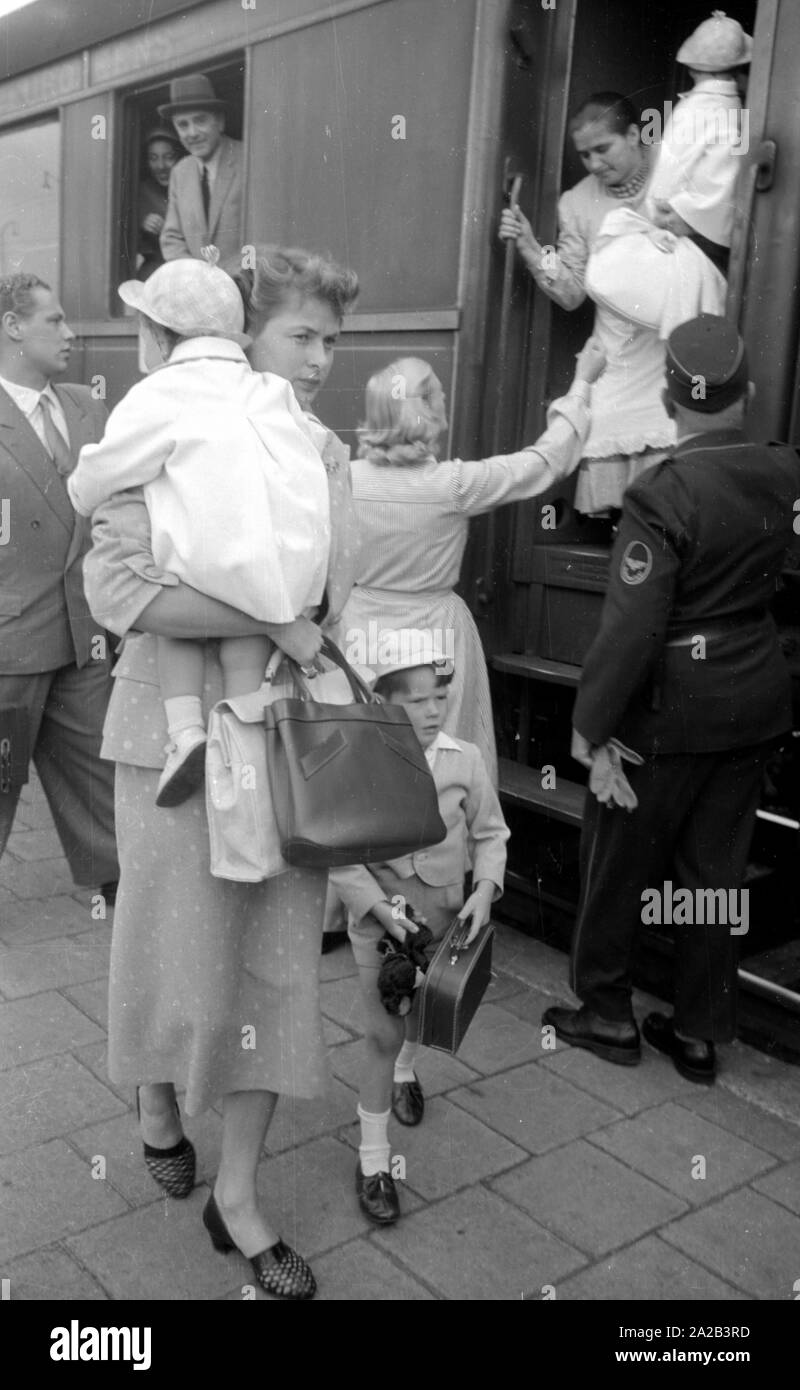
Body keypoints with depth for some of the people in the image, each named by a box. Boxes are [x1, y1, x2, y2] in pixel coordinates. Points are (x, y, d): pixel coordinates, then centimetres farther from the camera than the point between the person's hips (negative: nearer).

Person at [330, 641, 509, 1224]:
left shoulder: (466, 760, -10)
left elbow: (490, 833, 0)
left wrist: (486, 888, -14)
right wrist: (378, 906, -20)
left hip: (444, 916, 4)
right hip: (379, 919, -3)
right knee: (383, 1032, 1)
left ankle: (405, 1070, 60)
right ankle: (373, 1159, 15)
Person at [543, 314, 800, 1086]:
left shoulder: (661, 495, -21)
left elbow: (632, 625, -23)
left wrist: (588, 721, -14)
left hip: (673, 710, -6)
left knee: (619, 862, 13)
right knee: (716, 867, 15)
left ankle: (606, 1014, 28)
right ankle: (698, 1033, 27)